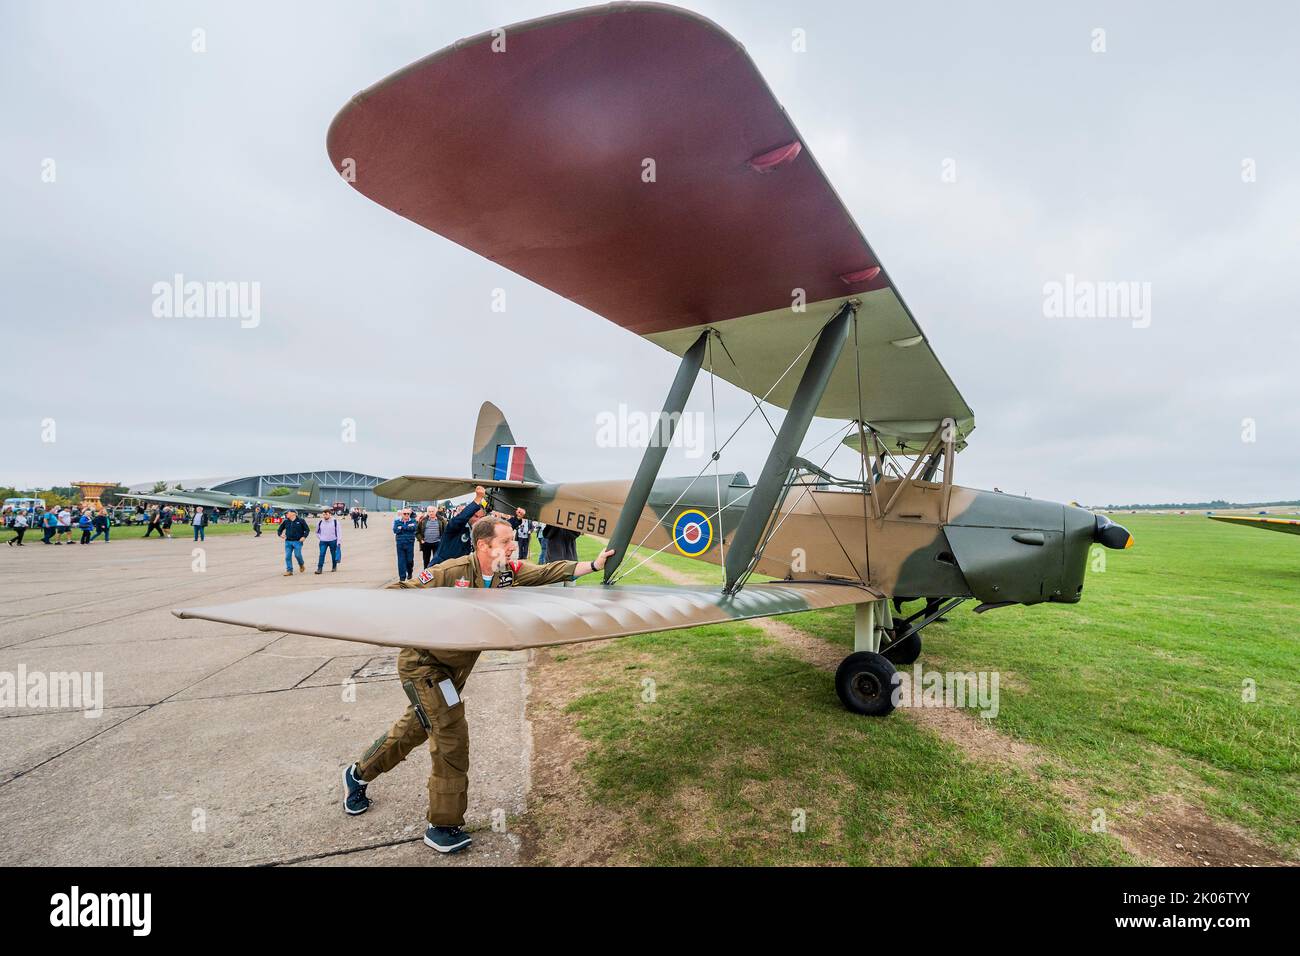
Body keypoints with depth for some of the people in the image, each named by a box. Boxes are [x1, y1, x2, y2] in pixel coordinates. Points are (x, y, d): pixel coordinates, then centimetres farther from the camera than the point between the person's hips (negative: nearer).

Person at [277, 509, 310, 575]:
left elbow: (307, 530, 3)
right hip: (288, 542, 4)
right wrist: (280, 534, -2)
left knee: (297, 555, -11)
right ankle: (289, 571, 7)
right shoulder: (285, 522, 9)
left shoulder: (300, 521, -1)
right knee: (288, 556, 0)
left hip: (297, 541, -4)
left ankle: (302, 564, 20)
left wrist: (304, 536, -11)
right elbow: (279, 530, 19)